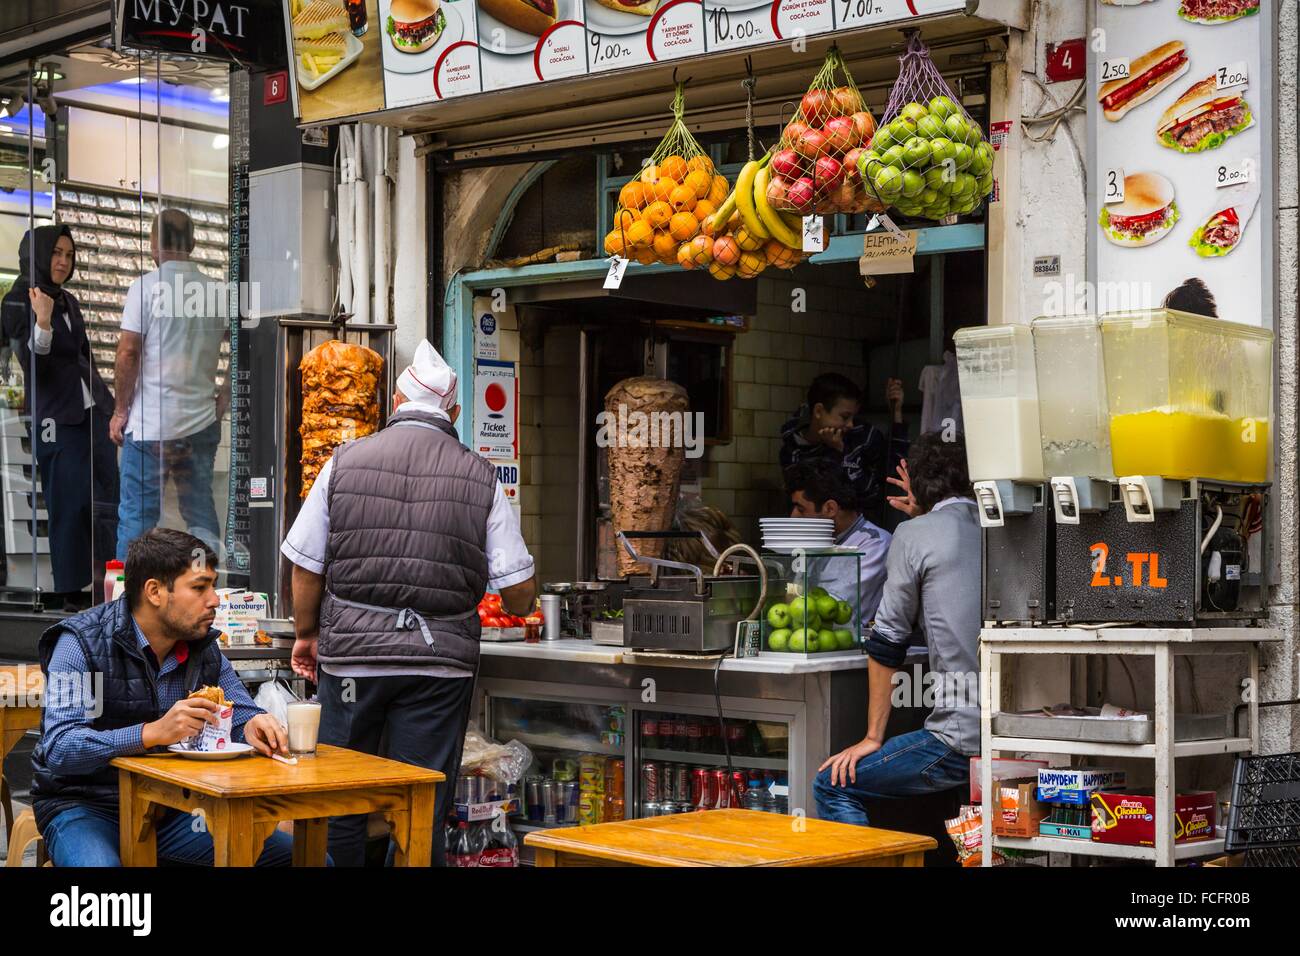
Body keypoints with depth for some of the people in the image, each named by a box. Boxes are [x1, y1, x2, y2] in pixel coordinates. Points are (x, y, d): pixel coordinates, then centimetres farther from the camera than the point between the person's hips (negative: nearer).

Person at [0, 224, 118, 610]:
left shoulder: (68, 301, 15)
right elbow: (32, 366, -15)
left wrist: (109, 405, 20)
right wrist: (42, 324, -31)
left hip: (92, 410, 7)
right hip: (57, 417, -7)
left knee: (106, 496, 3)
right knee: (68, 501, -5)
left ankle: (100, 578, 8)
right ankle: (67, 589, 2)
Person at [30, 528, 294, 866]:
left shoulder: (203, 645, 4)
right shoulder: (82, 643, -14)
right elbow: (59, 749, -23)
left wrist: (253, 724, -15)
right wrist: (153, 734, -37)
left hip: (171, 807, 5)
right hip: (84, 807, -5)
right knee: (98, 863, -40)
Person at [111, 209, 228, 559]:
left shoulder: (146, 287, -8)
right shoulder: (217, 292, 5)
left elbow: (128, 353, -10)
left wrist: (121, 409, -1)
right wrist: (225, 395, 15)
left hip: (150, 424, -4)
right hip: (203, 422, 4)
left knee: (137, 515, 2)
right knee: (201, 512, 12)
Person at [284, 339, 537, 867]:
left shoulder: (345, 462, 1)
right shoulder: (482, 478, 0)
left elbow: (305, 567, 5)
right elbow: (520, 595, -1)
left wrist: (307, 634, 21)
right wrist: (522, 603, 23)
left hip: (350, 652, 1)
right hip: (441, 663, 0)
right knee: (423, 813, 5)